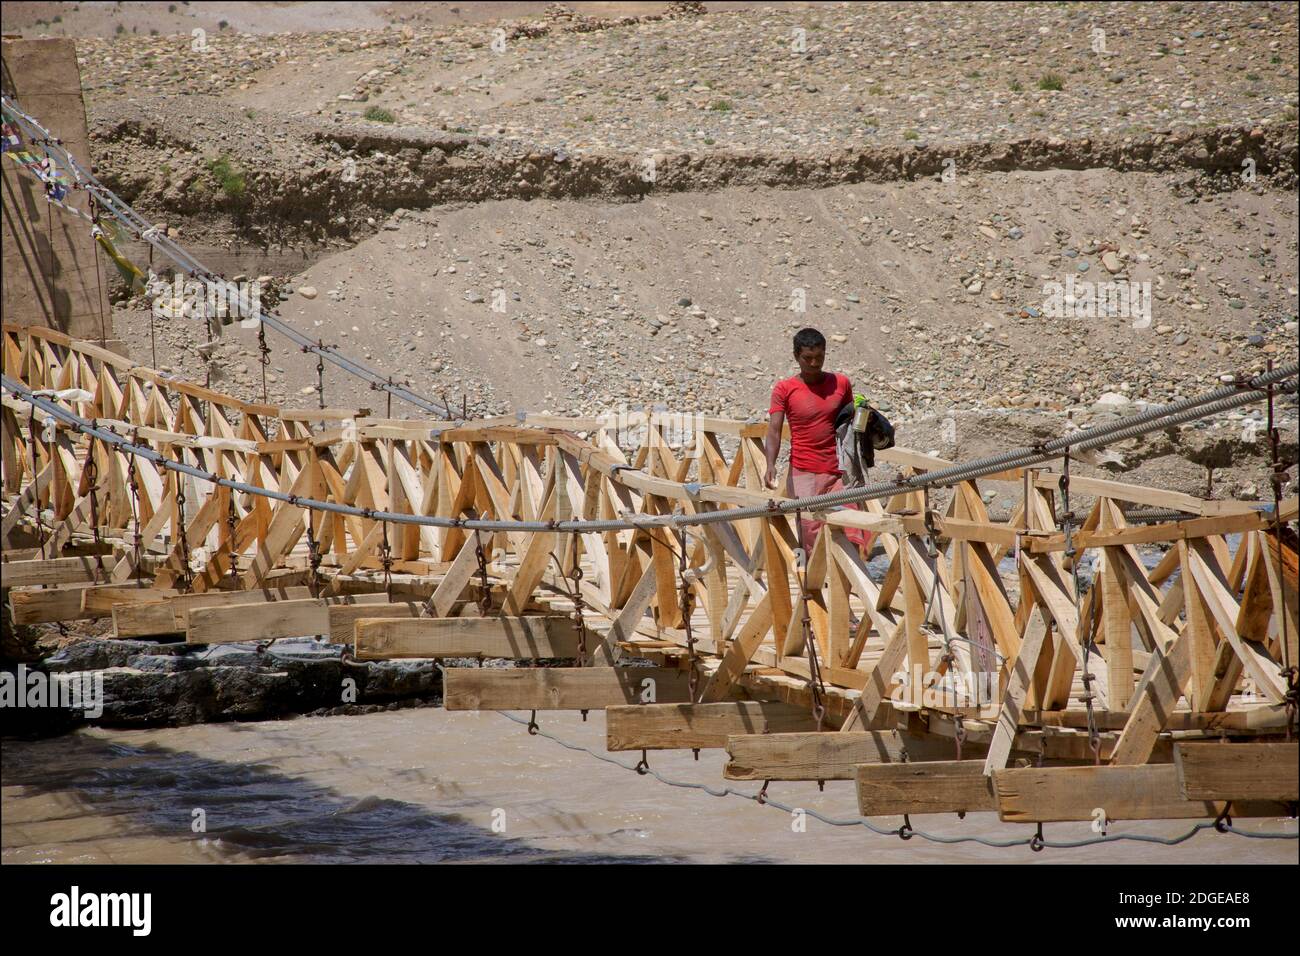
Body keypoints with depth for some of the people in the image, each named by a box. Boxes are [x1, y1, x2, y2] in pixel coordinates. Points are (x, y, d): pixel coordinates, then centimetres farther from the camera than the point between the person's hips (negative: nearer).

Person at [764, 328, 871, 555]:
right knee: (812, 540, -9)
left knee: (854, 540, -7)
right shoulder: (784, 389, -1)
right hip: (803, 474, -3)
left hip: (838, 473, 3)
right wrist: (770, 466, -24)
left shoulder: (840, 383, 8)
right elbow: (774, 431, -9)